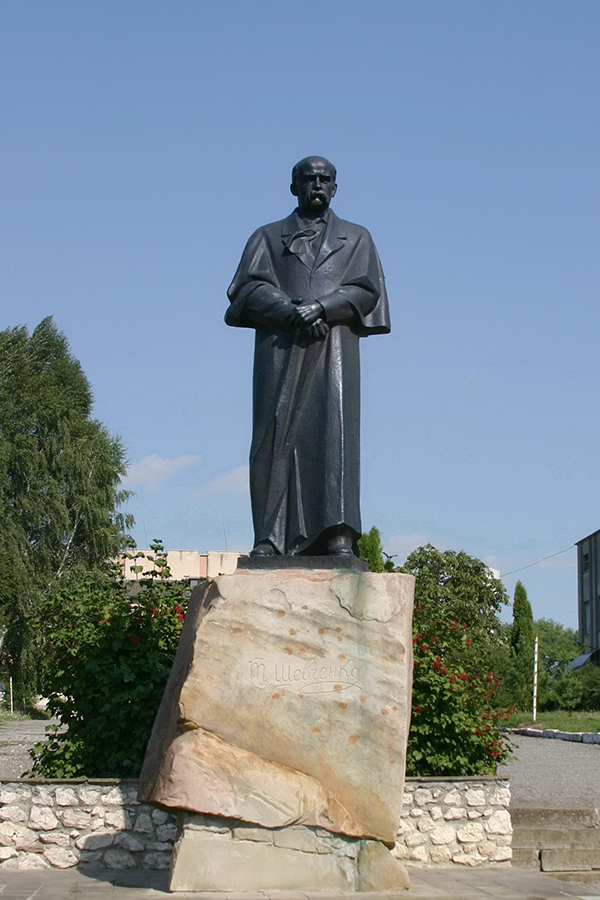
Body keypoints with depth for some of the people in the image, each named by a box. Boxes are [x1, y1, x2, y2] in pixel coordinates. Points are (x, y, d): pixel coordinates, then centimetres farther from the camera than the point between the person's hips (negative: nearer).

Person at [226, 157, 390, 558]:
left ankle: (339, 534, -24)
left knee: (335, 431, -15)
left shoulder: (356, 238, 22)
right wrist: (291, 311, -13)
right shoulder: (268, 237, 21)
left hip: (335, 348, 0)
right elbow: (248, 288, 5)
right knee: (276, 436, -10)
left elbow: (367, 289, 5)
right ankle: (270, 537, -12)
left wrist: (320, 307, -12)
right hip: (281, 348, 1)